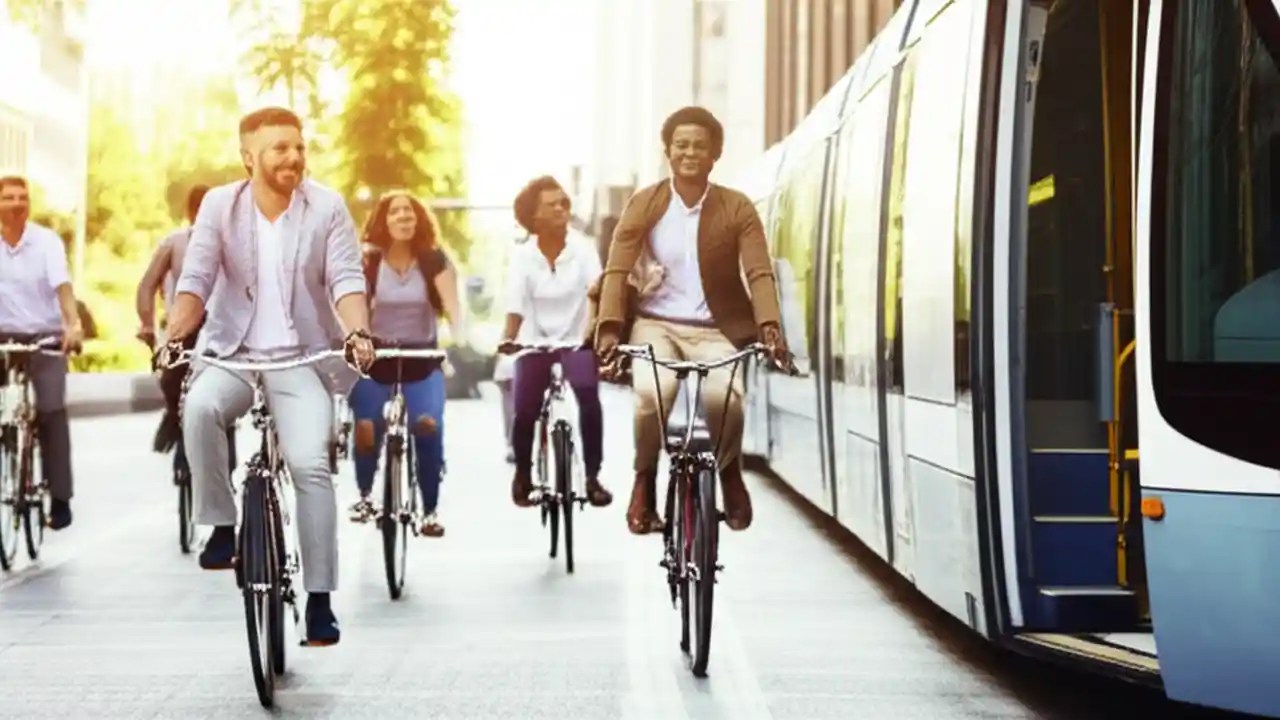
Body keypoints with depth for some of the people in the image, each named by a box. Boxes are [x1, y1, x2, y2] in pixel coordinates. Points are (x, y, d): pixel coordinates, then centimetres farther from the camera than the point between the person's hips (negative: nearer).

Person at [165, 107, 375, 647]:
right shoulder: (220, 204, -2)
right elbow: (196, 278, -5)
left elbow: (345, 278, -11)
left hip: (301, 356, -1)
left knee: (310, 465, -17)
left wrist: (358, 332, -29)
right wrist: (176, 335, -21)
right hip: (231, 351, 1)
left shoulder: (327, 207, -4)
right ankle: (221, 527, -13)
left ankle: (319, 599, -8)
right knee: (199, 408, -32)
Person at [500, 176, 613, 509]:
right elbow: (515, 304, -15)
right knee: (525, 411, -10)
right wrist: (508, 338, -32)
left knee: (590, 399, -23)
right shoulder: (522, 255, -8)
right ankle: (523, 475, 17)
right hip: (536, 342, 1)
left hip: (576, 341, -1)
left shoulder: (582, 249, -9)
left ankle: (592, 477, -10)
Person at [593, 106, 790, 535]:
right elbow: (617, 270, -6)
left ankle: (730, 472, 3)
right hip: (656, 324, 0)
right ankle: (644, 481, -3)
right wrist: (610, 326, -21)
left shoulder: (737, 209, 0)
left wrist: (769, 326, -25)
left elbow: (759, 273, -8)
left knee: (724, 395, -30)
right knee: (653, 391, -31)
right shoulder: (644, 205, 0)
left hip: (714, 329, 0)